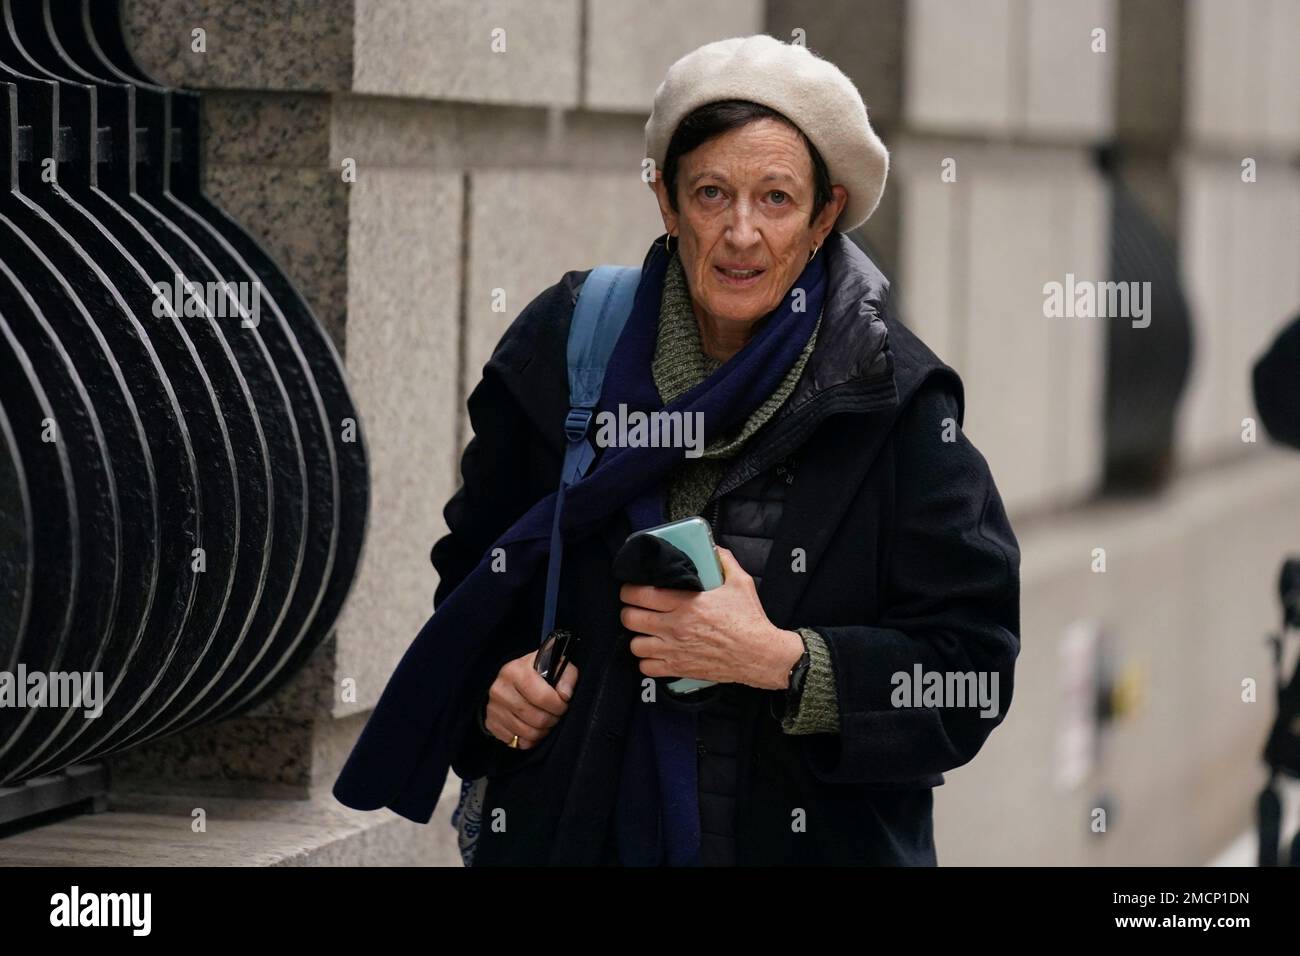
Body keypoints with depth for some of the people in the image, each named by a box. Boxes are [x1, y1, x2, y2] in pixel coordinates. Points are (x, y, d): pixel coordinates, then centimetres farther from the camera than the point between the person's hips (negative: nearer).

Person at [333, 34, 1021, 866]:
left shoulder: (894, 397, -10)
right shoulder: (562, 351, -1)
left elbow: (972, 669, -13)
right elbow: (476, 572, 13)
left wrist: (781, 661, -23)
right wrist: (495, 681, -5)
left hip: (810, 839, -2)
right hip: (570, 829, 2)